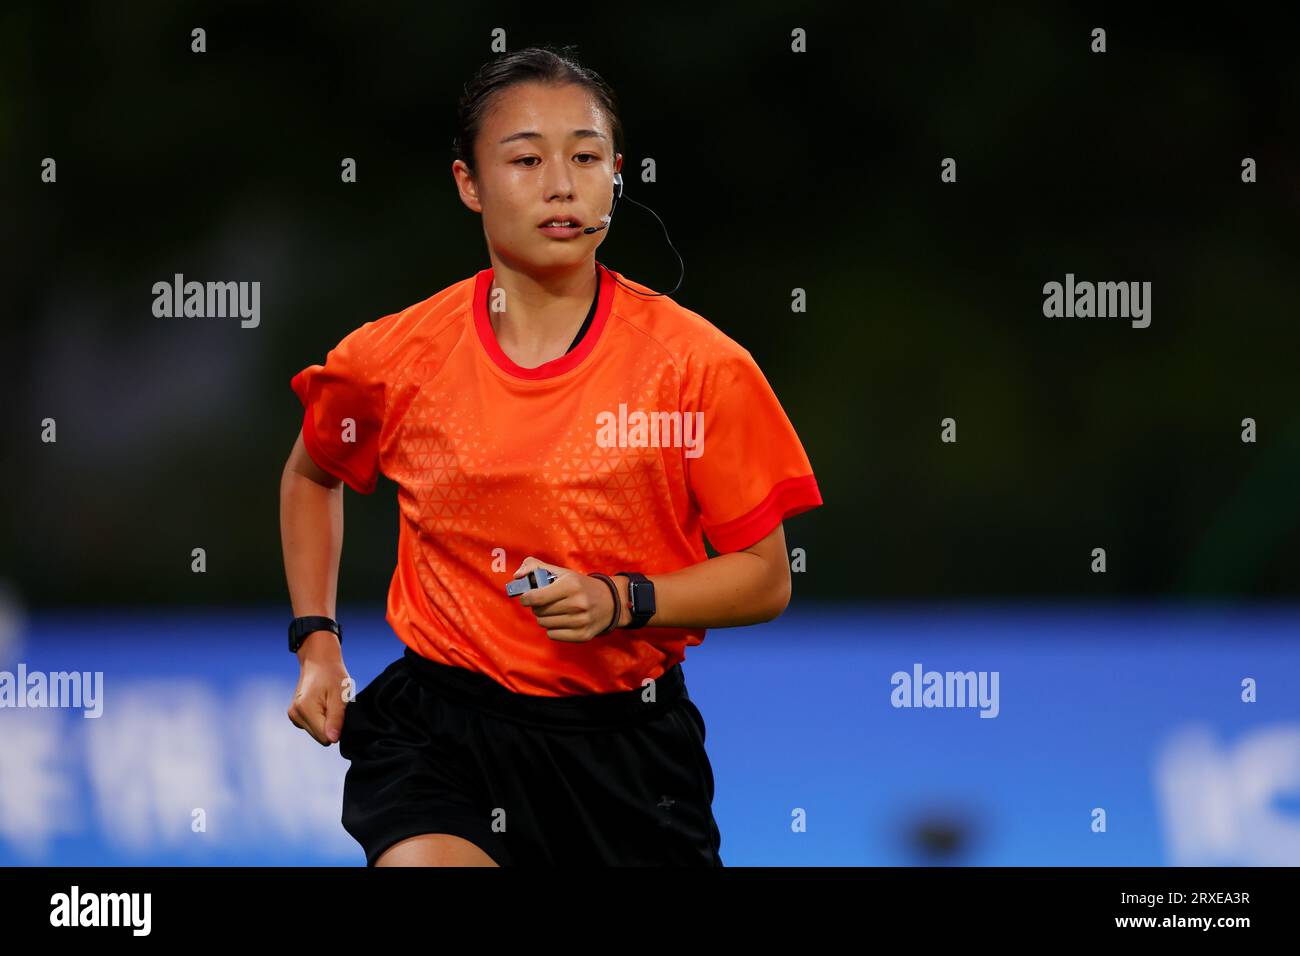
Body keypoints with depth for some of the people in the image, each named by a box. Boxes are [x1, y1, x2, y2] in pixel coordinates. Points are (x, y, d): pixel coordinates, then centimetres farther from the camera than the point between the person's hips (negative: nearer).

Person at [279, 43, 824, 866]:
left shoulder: (699, 365, -6)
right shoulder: (396, 359, -2)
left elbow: (765, 580, -1)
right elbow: (311, 475, 21)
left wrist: (622, 601, -17)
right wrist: (317, 639, 13)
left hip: (630, 748, 1)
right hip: (442, 733, -1)